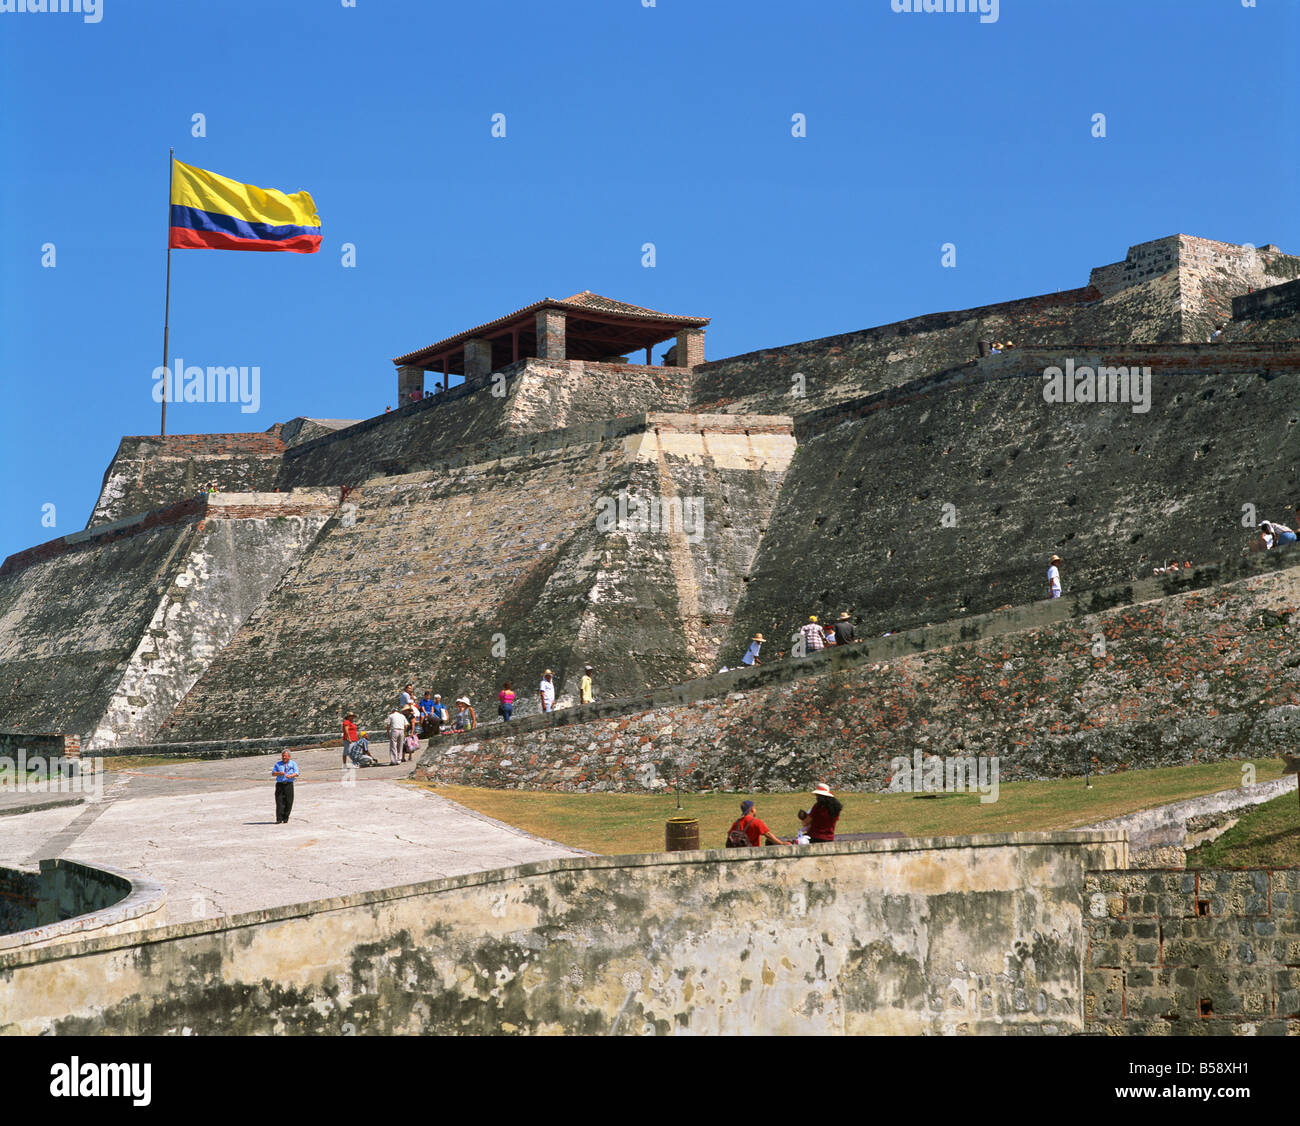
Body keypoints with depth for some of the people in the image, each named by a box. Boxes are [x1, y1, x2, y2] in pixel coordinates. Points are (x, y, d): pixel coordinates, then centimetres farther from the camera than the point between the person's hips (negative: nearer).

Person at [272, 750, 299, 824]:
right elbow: (273, 773, 7)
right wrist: (279, 773, -14)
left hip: (289, 784, 0)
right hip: (280, 784, 0)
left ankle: (285, 819, 8)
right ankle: (279, 819, -13)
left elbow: (296, 773, -3)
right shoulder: (278, 764, 15)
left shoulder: (293, 764, 10)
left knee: (288, 802, -2)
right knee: (279, 801, -10)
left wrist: (290, 776, -23)